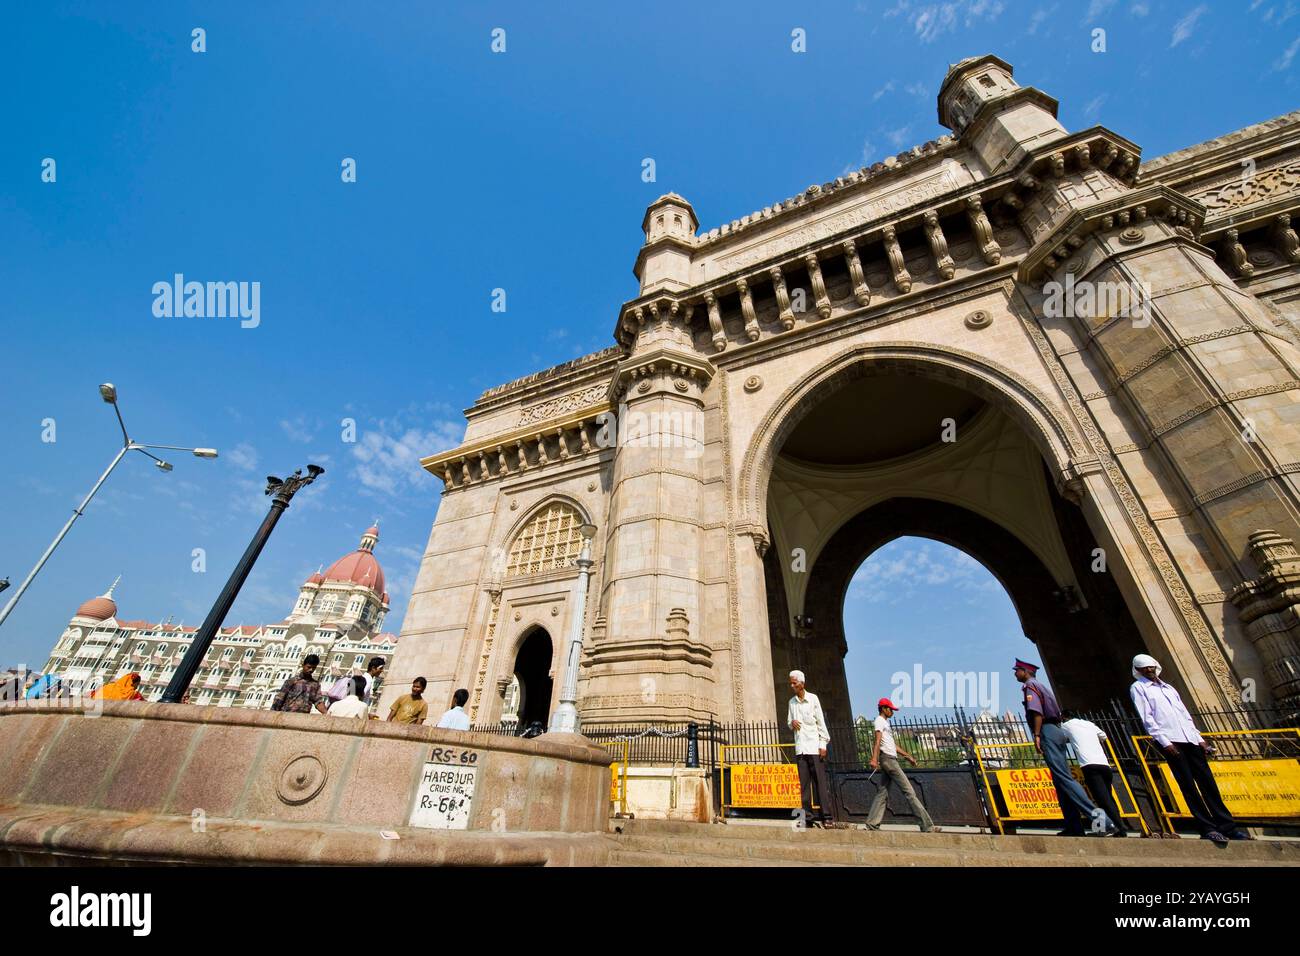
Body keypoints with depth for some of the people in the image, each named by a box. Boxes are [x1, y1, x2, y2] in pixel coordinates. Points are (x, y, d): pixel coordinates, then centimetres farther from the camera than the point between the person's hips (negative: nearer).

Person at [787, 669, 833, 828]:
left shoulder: (813, 698, 0)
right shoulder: (791, 702, 12)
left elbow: (821, 721, -1)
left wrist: (823, 744, -7)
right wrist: (792, 723, -6)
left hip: (814, 746, -4)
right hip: (800, 748, 4)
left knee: (821, 781, -4)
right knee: (804, 783, 3)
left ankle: (826, 816, -1)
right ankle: (808, 816, 7)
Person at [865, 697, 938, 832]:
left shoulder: (885, 723, 26)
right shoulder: (879, 720, -5)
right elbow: (877, 740, -20)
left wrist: (908, 756, 29)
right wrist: (874, 758, -30)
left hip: (891, 759, 10)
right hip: (887, 759, -10)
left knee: (882, 793, 5)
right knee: (909, 791, -7)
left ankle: (872, 824, 3)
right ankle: (927, 825, -4)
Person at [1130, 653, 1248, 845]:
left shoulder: (1168, 687, 23)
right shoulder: (1138, 688, 2)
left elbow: (1185, 714, 23)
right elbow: (1147, 718, -6)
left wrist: (1199, 738, 10)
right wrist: (1164, 741, -12)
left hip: (1190, 738, 6)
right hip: (1169, 740, -6)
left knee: (1207, 781, 4)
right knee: (1188, 785, -5)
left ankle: (1228, 826, 12)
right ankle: (1208, 828, -1)